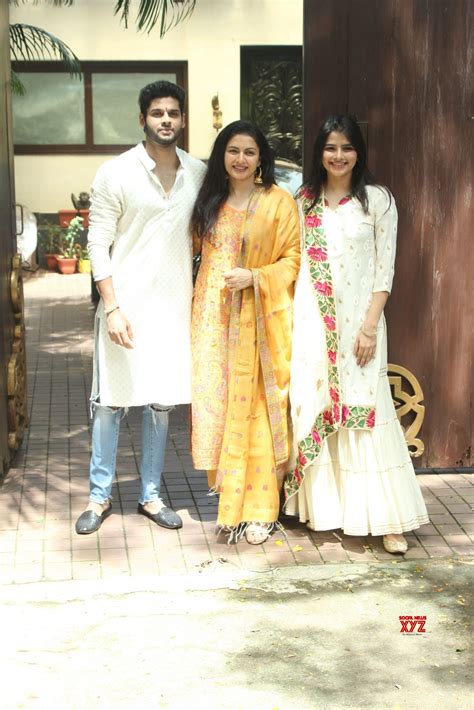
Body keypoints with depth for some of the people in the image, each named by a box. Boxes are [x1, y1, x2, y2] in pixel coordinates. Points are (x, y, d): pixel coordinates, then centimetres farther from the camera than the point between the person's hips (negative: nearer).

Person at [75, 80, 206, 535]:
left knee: (162, 402, 10)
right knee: (111, 402, 2)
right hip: (126, 304, -3)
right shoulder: (116, 174, -6)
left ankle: (151, 495, 22)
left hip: (175, 305, 3)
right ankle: (100, 497, 17)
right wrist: (112, 307, -15)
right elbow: (98, 244, -7)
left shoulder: (199, 174, 5)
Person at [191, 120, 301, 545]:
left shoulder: (279, 202, -2)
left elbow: (293, 259, -3)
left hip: (259, 320, -4)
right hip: (214, 318, 4)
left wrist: (254, 277, -16)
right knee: (217, 405, 4)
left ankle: (257, 509, 7)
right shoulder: (211, 202, 13)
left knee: (256, 410, -3)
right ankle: (231, 496, 16)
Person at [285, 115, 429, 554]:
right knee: (311, 408, 5)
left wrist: (370, 325, -10)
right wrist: (290, 321, 3)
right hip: (312, 321, 3)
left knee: (364, 411, -5)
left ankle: (385, 518, 1)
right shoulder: (303, 201, 9)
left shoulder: (377, 200, 1)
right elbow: (293, 263, 9)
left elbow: (385, 269, -3)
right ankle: (319, 505, 18)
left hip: (358, 320, -3)